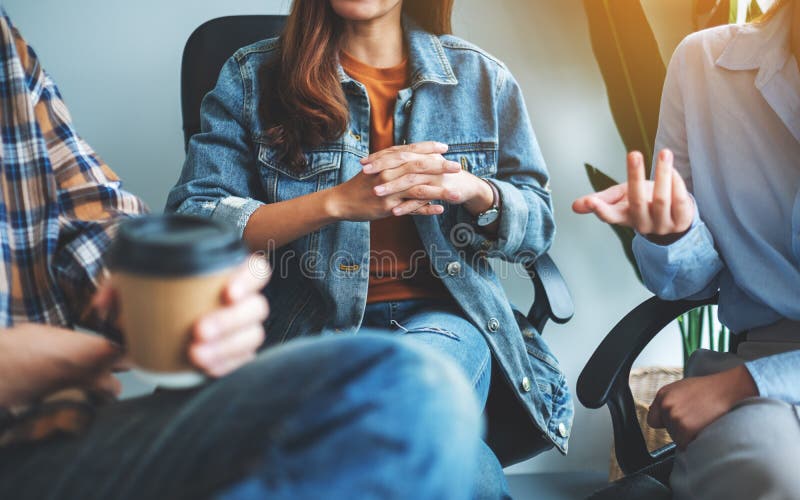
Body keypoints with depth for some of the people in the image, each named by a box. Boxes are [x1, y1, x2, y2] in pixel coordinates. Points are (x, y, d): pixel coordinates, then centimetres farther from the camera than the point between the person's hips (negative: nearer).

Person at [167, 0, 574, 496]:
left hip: (443, 316, 2)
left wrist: (474, 190, -11)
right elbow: (188, 225, -5)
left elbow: (538, 227, 13)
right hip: (315, 321, -2)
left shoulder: (483, 76, 11)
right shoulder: (253, 75, 5)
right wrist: (336, 201, -18)